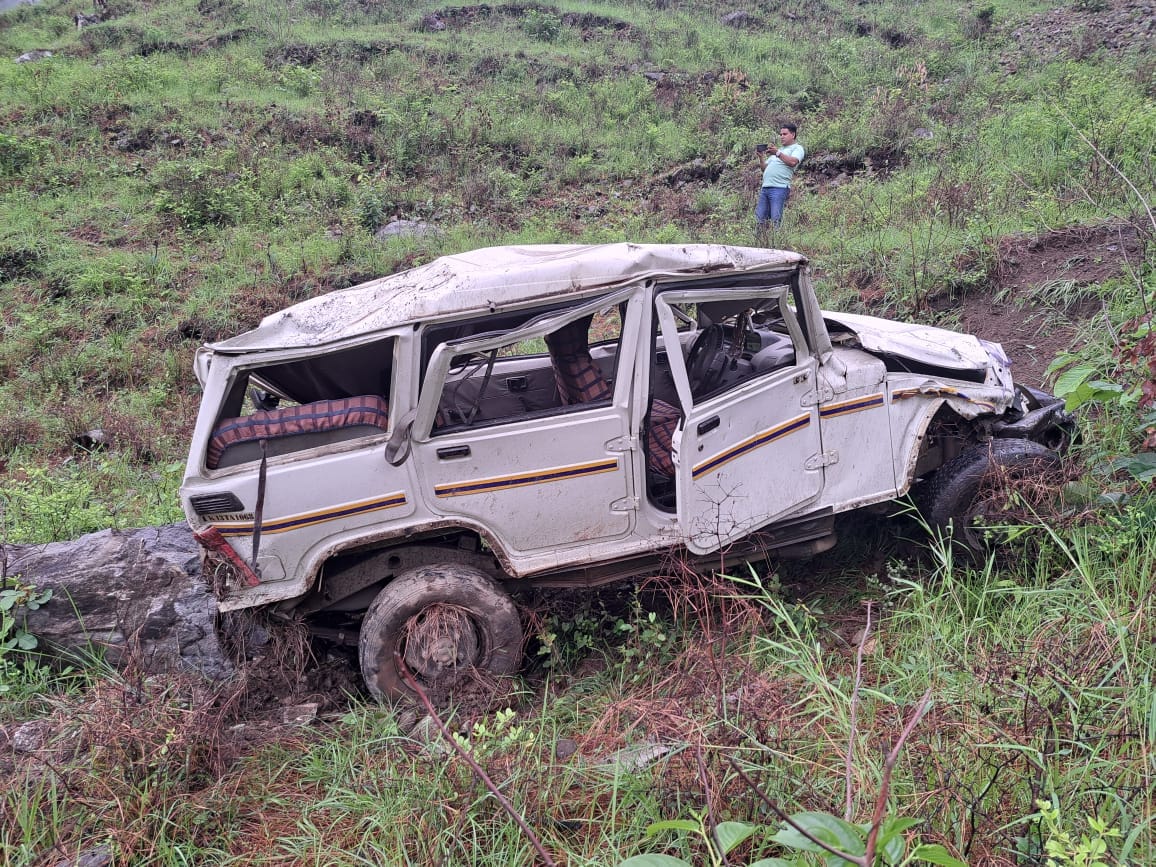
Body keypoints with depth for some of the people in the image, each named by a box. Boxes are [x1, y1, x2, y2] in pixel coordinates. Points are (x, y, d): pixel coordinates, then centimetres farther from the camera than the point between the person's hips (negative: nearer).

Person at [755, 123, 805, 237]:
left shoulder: (797, 148, 7)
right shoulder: (778, 149, 30)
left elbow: (793, 162, -14)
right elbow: (765, 168, 27)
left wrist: (777, 153, -17)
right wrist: (761, 157, 9)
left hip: (779, 188, -7)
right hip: (765, 188, 7)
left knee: (775, 221, -12)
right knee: (760, 220, 1)